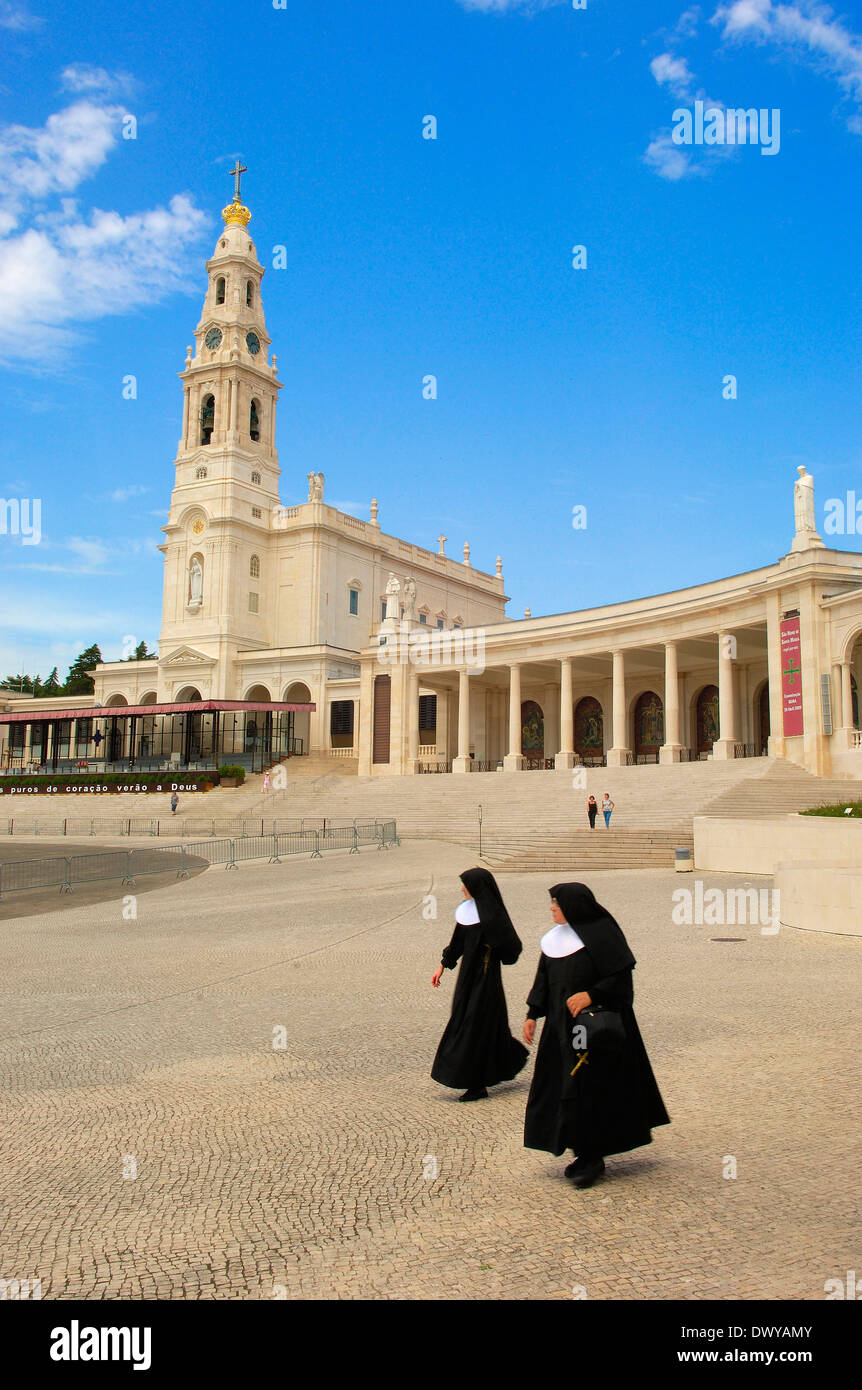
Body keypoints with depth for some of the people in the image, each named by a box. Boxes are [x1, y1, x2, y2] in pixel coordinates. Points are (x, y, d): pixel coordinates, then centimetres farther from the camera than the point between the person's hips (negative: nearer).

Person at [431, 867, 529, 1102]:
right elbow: (457, 942, 17)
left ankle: (478, 1085, 5)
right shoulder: (468, 909, 6)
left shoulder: (493, 915, -18)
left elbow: (512, 946, -18)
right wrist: (442, 966, 18)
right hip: (469, 973, 9)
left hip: (485, 977, -9)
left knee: (475, 1026, -5)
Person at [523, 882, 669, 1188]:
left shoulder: (600, 934, -13)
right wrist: (533, 1014, 8)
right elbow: (543, 979, 14)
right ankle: (585, 1154, 21)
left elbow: (621, 975, -15)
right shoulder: (554, 939, 9)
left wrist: (591, 995, -25)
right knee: (562, 1090, 9)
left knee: (591, 1091, -3)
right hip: (561, 1025, 8)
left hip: (595, 1025, -8)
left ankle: (592, 1158, 9)